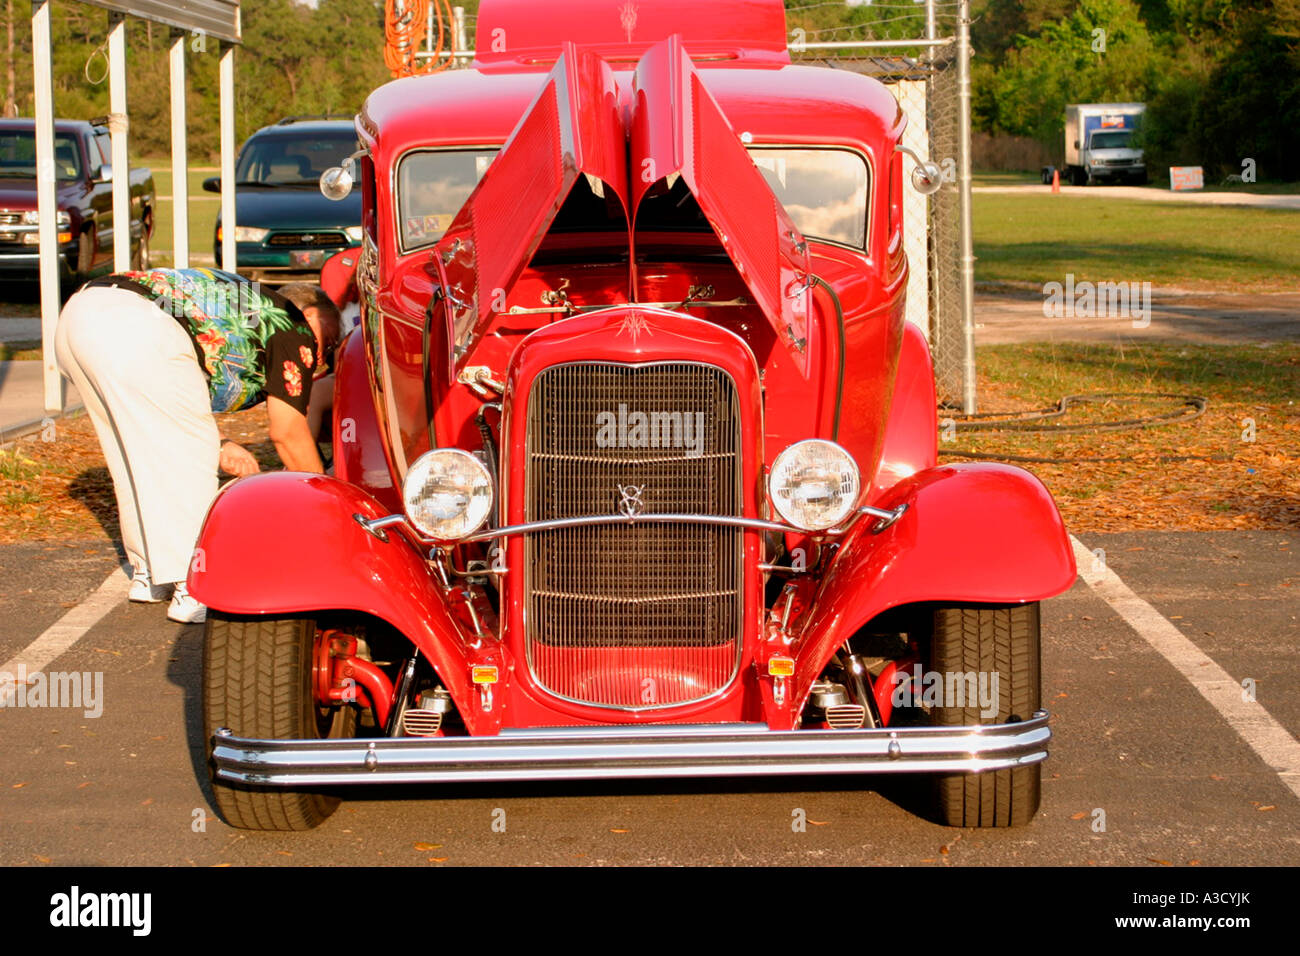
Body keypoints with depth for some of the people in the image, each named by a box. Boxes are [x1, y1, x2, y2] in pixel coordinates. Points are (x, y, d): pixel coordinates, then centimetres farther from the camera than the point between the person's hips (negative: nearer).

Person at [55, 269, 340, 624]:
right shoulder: (293, 328, 13)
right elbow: (287, 433, 10)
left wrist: (217, 446, 21)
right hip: (135, 327, -9)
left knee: (140, 452, 21)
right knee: (189, 456, 0)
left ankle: (149, 573, 29)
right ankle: (193, 590, -1)